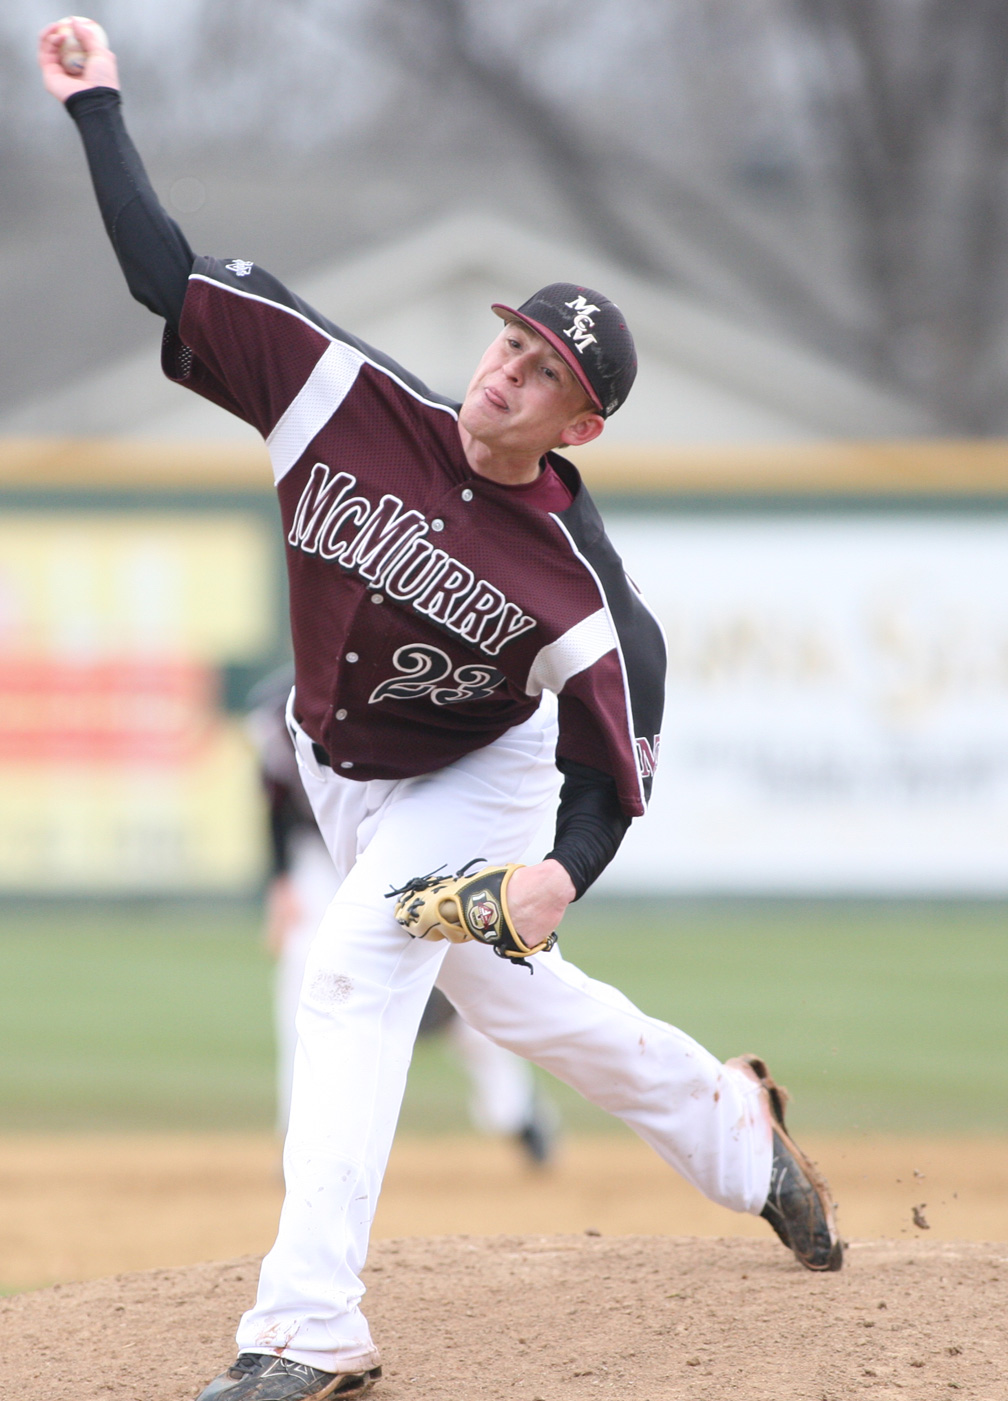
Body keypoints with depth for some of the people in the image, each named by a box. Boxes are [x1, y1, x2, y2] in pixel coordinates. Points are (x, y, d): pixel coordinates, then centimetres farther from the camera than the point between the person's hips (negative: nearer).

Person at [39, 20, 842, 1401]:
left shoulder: (573, 576, -29)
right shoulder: (352, 403, -22)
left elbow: (617, 754, -22)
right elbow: (172, 278, -21)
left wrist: (563, 870, -40)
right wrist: (97, 107, -24)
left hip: (473, 781, -5)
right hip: (336, 762, 5)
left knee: (356, 965, -25)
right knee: (505, 997, 20)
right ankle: (724, 1122, 47)